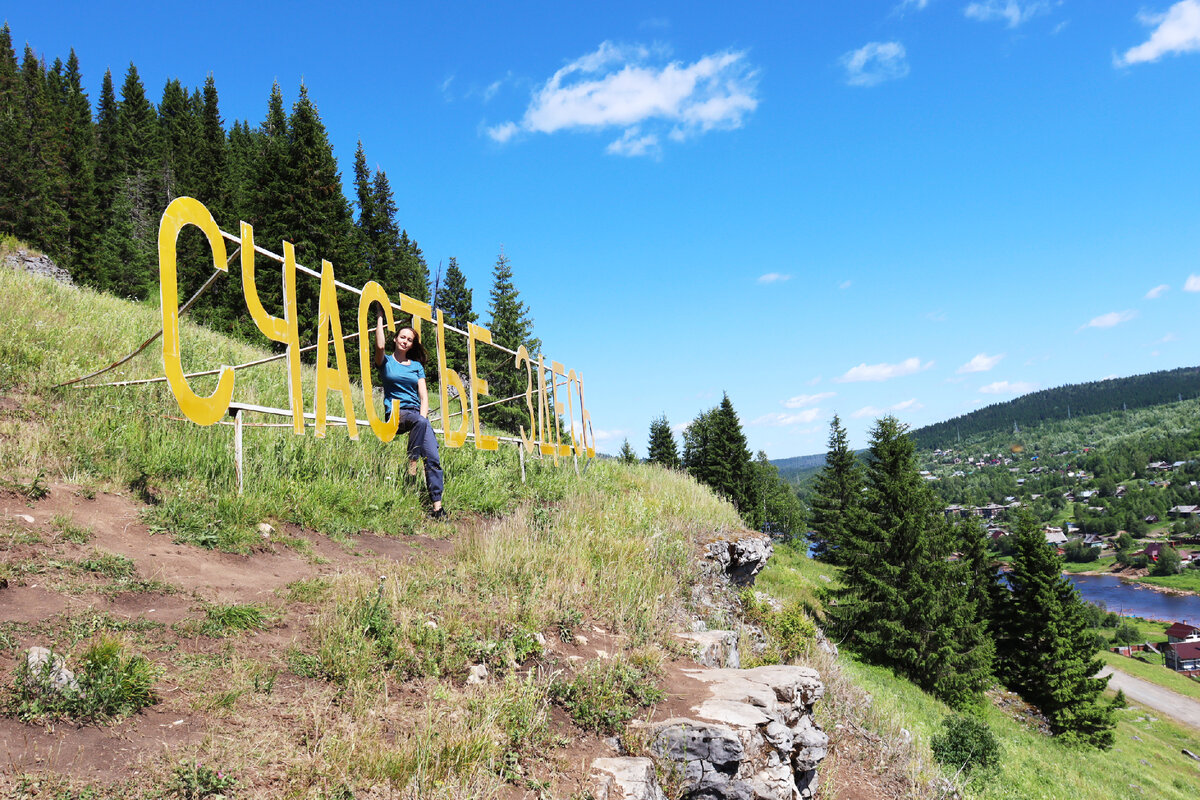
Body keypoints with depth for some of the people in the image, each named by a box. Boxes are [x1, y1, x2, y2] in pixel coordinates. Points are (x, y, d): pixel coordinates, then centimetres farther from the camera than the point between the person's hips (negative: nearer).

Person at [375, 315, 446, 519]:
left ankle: (437, 506, -17)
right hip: (395, 413, -3)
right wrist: (380, 317, -5)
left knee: (433, 459, -14)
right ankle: (411, 465, -27)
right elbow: (379, 346, -13)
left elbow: (424, 396, 11)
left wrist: (423, 416, -7)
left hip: (416, 412, 3)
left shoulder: (417, 366, 20)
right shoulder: (386, 361, 11)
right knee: (419, 422, -38)